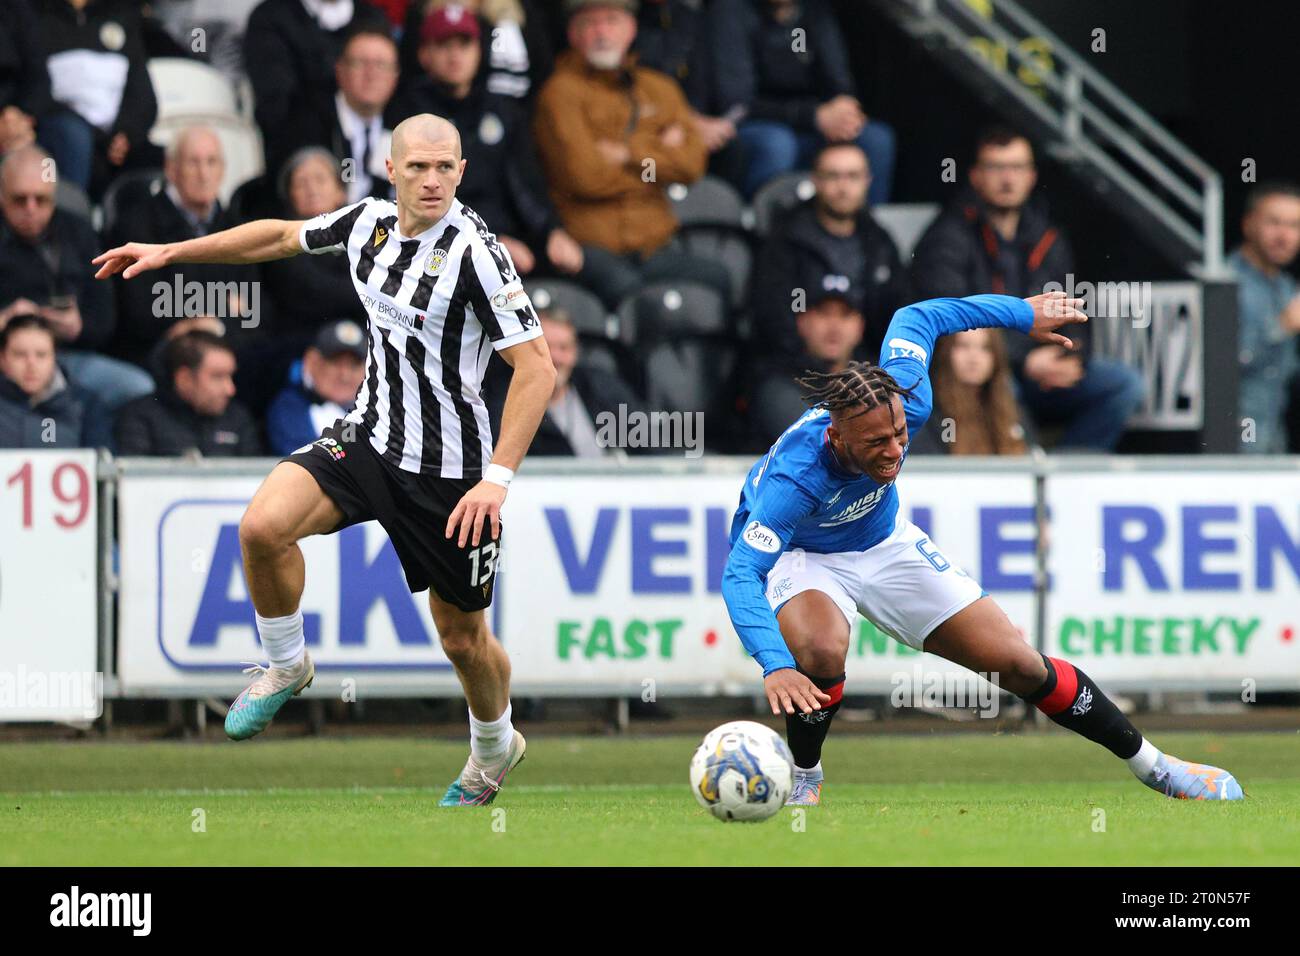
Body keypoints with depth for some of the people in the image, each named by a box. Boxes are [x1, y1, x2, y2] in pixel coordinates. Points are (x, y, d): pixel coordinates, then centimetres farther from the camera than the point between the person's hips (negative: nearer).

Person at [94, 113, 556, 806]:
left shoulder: (474, 251, -20)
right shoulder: (369, 221, -1)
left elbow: (537, 368, -21)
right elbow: (282, 236, 19)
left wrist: (497, 477, -27)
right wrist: (169, 252, 20)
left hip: (450, 469, -4)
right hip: (369, 437, 4)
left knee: (463, 637, 9)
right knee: (263, 527, -22)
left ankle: (494, 748, 41)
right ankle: (286, 667, 6)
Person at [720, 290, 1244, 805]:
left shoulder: (903, 406, -29)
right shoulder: (794, 478, -43)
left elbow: (916, 319, -10)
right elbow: (740, 574, -44)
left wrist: (1022, 313, 2)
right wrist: (775, 666, -59)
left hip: (884, 541, 4)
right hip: (798, 552, -4)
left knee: (1018, 663, 0)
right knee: (822, 649, -39)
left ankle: (1151, 765, 17)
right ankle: (804, 782, -10)